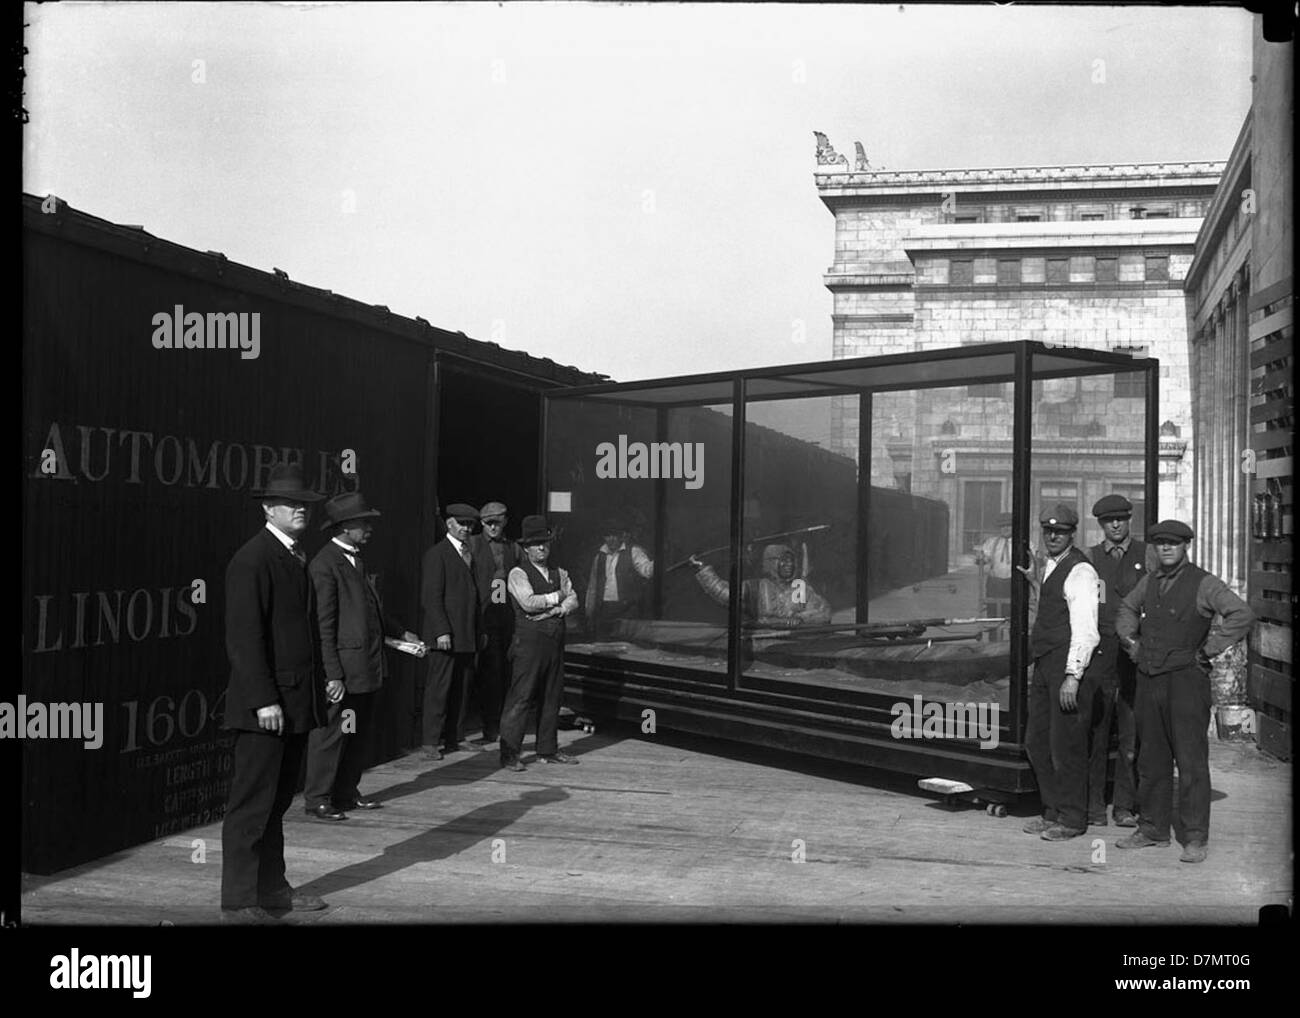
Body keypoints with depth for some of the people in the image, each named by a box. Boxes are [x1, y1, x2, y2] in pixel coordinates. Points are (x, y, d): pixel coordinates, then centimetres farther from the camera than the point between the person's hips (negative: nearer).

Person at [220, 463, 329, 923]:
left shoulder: (296, 557, 16)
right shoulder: (251, 560, -13)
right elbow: (244, 637, -18)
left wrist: (319, 687, 14)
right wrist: (263, 700, -21)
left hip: (296, 702, 9)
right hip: (266, 705, -9)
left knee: (277, 800, 15)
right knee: (251, 805, -3)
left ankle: (272, 888, 23)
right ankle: (239, 901, 4)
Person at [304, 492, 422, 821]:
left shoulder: (355, 560, 14)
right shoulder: (325, 565, -15)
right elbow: (323, 625, -17)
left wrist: (401, 633, 25)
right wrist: (333, 675, -20)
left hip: (367, 667, 9)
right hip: (343, 669, -9)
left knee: (359, 734, 15)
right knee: (330, 733, 0)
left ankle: (346, 794, 26)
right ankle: (316, 799, 10)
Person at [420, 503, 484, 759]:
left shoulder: (470, 554, 17)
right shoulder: (437, 554, -6)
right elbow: (431, 596, -11)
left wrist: (479, 632, 13)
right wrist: (442, 631, -18)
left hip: (467, 635, 7)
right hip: (445, 635, -7)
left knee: (462, 688, 8)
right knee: (439, 687, -4)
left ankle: (452, 739, 15)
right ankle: (430, 742, 2)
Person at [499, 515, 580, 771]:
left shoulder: (559, 573, 16)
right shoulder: (518, 574, -3)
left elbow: (573, 601, 5)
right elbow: (528, 602, -17)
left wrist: (556, 611, -13)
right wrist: (556, 597, -5)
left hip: (556, 642, 6)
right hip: (529, 641, -6)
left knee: (552, 696, 10)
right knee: (520, 696, -7)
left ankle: (548, 750, 19)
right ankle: (509, 754, -3)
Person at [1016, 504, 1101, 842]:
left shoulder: (1080, 571, -12)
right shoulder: (1049, 567, 17)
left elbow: (1085, 629, -18)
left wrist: (1073, 676, -23)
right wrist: (1035, 583, 21)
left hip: (1071, 665, -9)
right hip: (1044, 663, 9)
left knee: (1065, 745, -3)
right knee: (1037, 742, 13)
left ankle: (1072, 819, 9)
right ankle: (1053, 811, 26)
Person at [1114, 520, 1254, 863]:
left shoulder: (1204, 584, -5)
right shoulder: (1149, 582, 13)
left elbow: (1243, 616, -16)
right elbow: (1125, 609, 32)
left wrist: (1207, 651, -14)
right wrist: (1130, 641, 16)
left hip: (1186, 679, -6)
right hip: (1149, 680, 6)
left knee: (1191, 761, -6)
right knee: (1151, 759, 10)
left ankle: (1196, 838, -2)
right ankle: (1152, 829, 19)